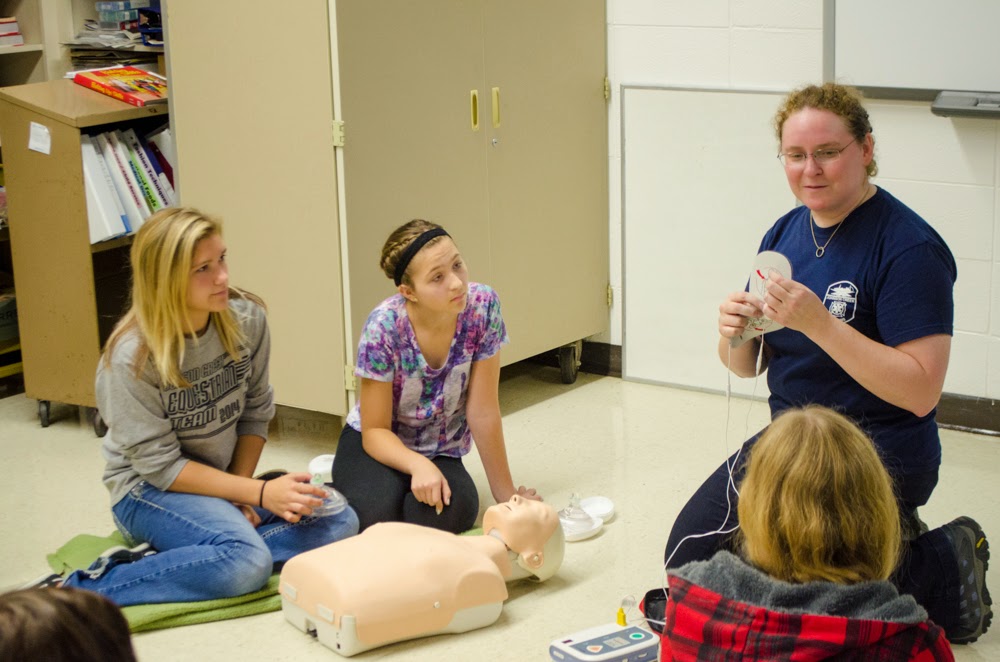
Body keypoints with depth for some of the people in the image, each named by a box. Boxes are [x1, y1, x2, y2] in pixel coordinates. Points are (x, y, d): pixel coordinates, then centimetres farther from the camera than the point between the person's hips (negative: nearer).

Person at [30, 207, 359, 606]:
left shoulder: (246, 319, -9)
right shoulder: (131, 357, -22)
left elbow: (256, 412, 3)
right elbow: (160, 464, -19)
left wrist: (242, 486, -12)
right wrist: (260, 493, -24)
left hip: (225, 477, 7)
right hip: (148, 488, -7)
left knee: (339, 523, -15)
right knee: (246, 563, -33)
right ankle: (83, 590, -22)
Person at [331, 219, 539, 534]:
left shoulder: (482, 306, -20)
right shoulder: (384, 326, -25)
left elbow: (482, 411, -13)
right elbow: (375, 431, -18)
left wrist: (505, 494, -10)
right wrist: (418, 465, -38)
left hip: (442, 453, 1)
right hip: (382, 445, -1)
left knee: (444, 516, -32)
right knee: (377, 513, -33)